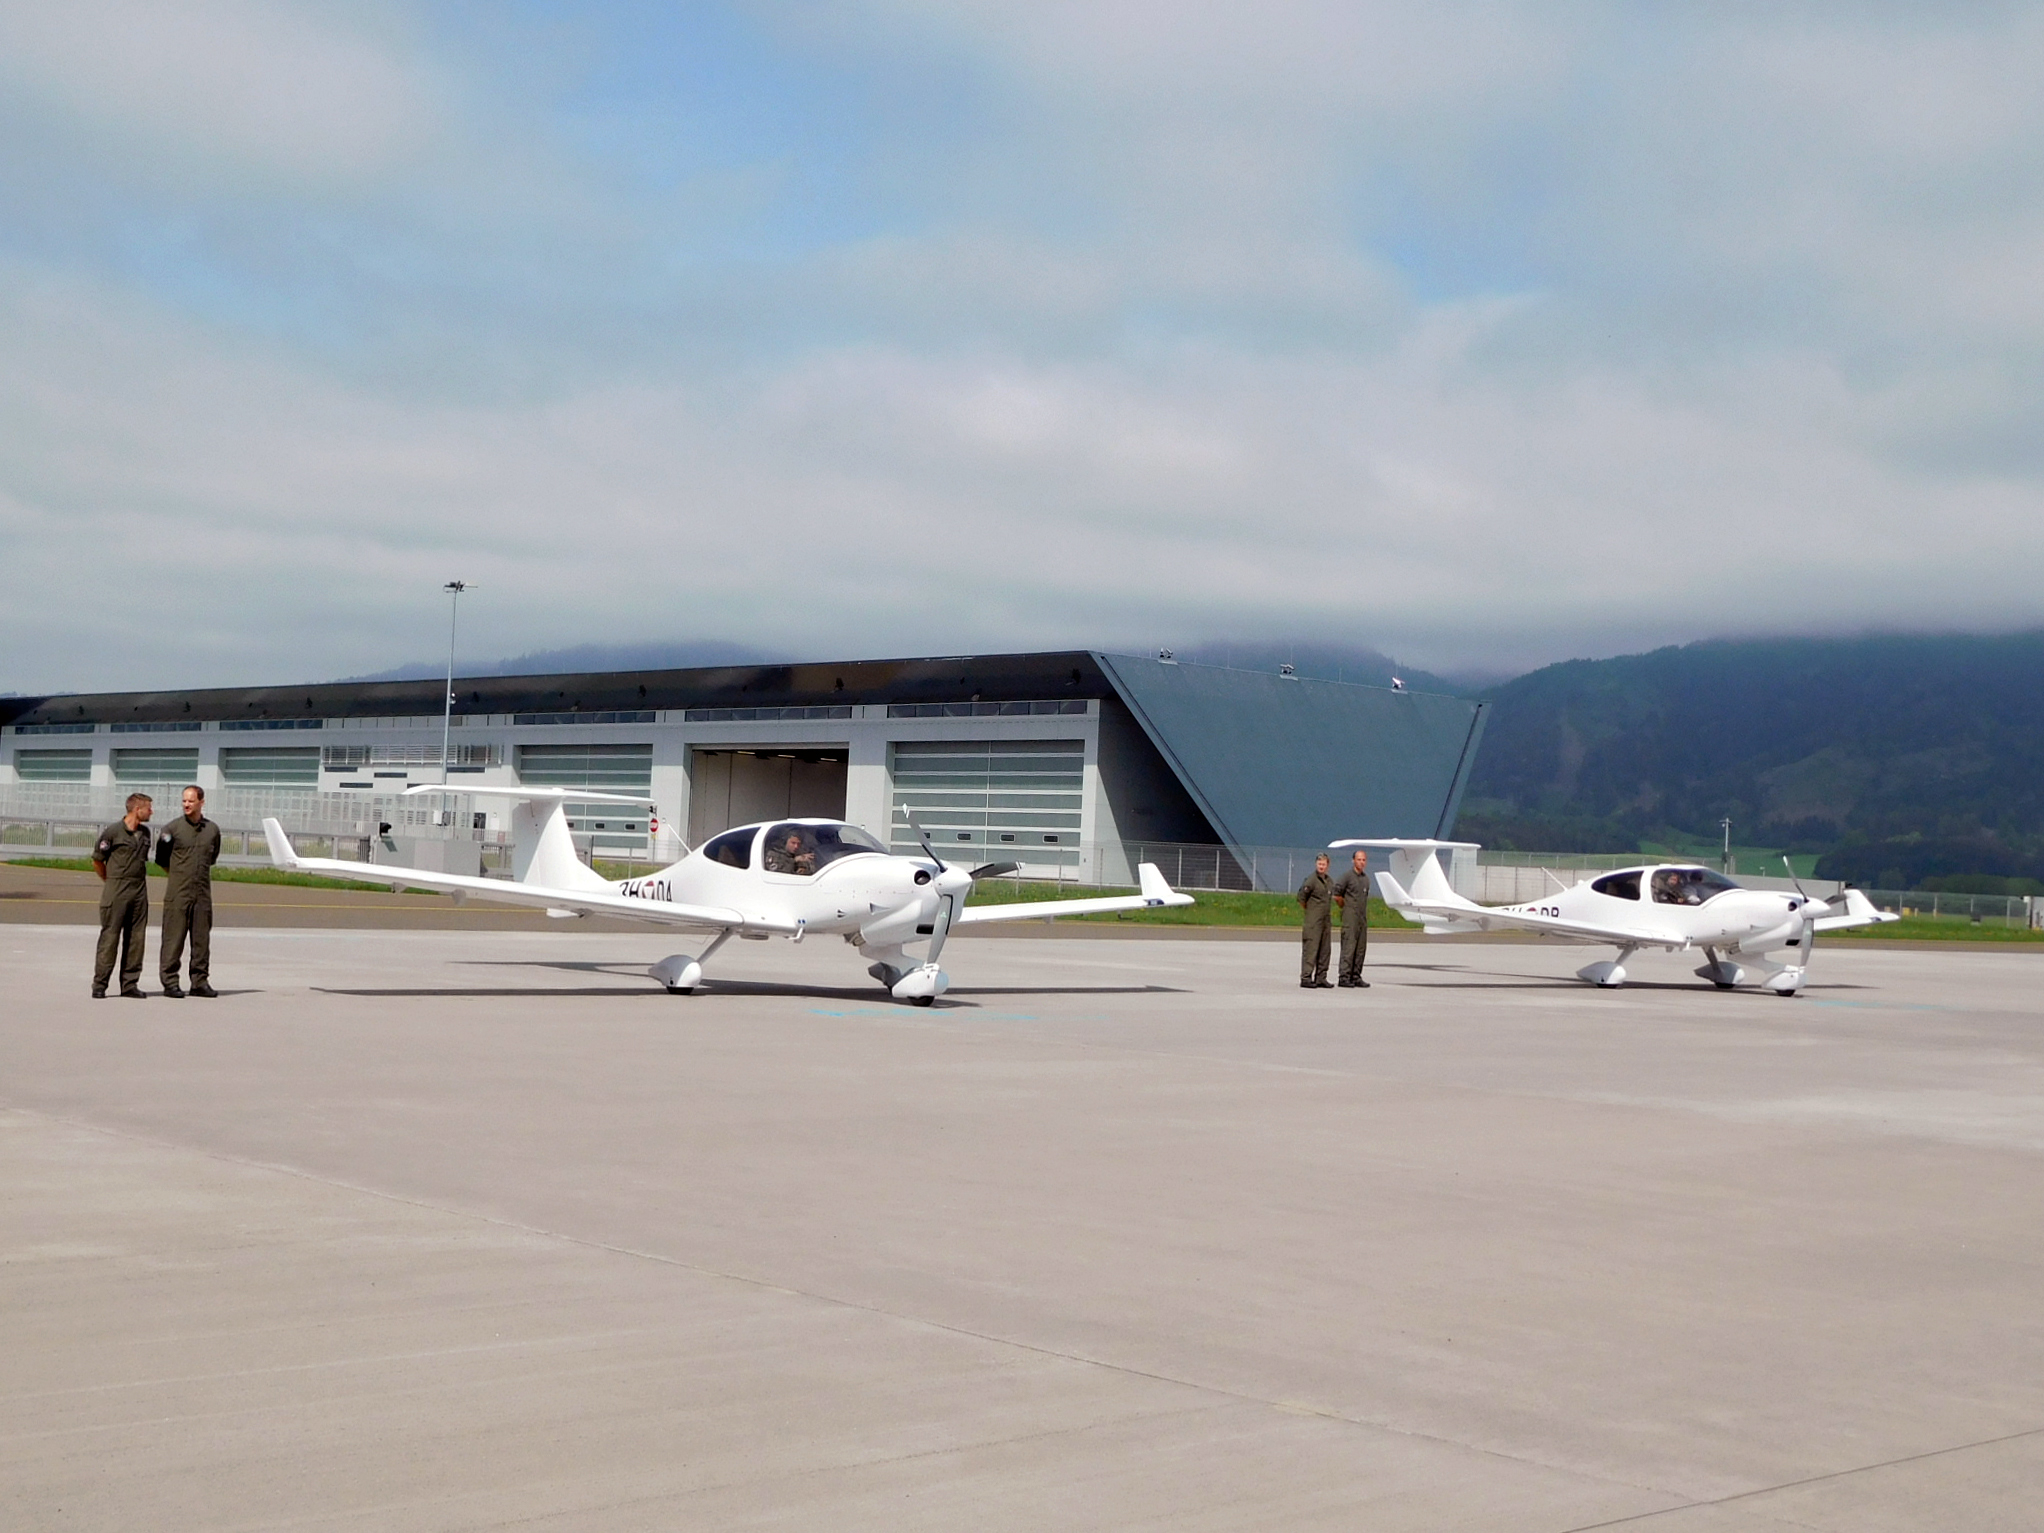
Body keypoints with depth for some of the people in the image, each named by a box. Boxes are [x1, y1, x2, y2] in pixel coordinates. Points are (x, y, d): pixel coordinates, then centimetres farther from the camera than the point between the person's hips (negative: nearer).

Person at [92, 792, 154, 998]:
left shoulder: (145, 832, 11)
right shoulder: (113, 832, -8)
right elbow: (97, 861, -1)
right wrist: (111, 882, 7)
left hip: (139, 892, 6)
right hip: (116, 893, -6)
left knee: (136, 939, 5)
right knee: (109, 937, -4)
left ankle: (130, 984, 10)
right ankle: (99, 984, 1)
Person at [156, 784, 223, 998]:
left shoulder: (212, 830, 8)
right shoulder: (173, 828, -2)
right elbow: (161, 858, 9)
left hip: (203, 892, 3)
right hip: (178, 892, -3)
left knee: (202, 938, 5)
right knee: (173, 939, -3)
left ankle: (200, 982, 12)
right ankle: (170, 982, 1)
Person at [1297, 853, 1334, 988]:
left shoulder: (1329, 881, 14)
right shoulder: (1312, 879, -11)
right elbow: (1301, 896, -15)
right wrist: (1306, 908, -3)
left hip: (1325, 920, 8)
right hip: (1313, 921, -8)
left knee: (1324, 951, 10)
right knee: (1311, 948, -9)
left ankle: (1320, 978, 15)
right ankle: (1306, 978, -8)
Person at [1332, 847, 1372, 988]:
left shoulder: (1366, 878, 15)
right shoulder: (1347, 876, -8)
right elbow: (1336, 894, -9)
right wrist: (1344, 907, 3)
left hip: (1363, 917, 7)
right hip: (1350, 917, -7)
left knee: (1361, 948, 7)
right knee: (1348, 947, -9)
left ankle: (1356, 977, 12)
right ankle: (1344, 977, -9)